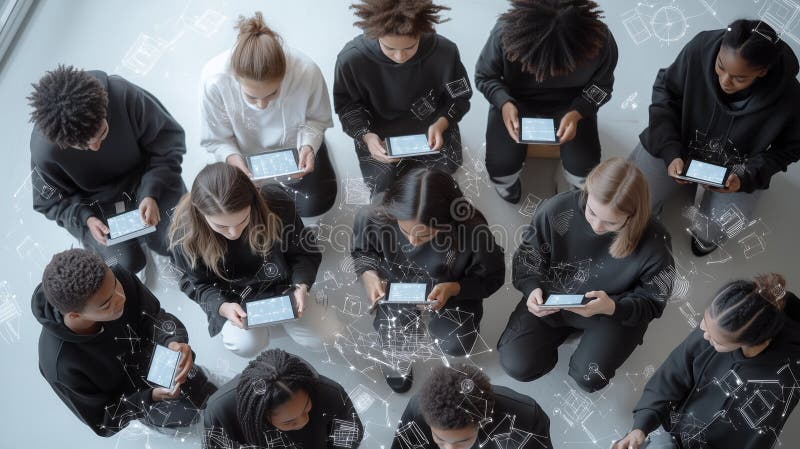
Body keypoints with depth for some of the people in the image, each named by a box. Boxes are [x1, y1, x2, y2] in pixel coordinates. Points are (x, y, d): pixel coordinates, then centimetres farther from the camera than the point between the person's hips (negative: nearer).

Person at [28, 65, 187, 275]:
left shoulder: (123, 94, -32)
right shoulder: (43, 151, -29)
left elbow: (169, 139, -18)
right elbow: (51, 202, -8)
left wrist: (152, 193, -27)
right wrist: (85, 219, -27)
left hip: (144, 175, 1)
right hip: (97, 202, 0)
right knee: (127, 264, -13)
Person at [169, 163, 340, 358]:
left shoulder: (276, 204, -28)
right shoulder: (186, 234, -29)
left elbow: (304, 251, -11)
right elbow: (196, 283, -11)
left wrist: (301, 286, -28)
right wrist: (222, 307, -30)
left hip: (279, 285, 2)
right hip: (232, 299, -1)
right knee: (247, 345, -27)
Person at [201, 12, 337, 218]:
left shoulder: (307, 72, -38)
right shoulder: (214, 79, -38)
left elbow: (317, 119, -15)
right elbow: (216, 139, -20)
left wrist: (308, 145, -35)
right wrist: (232, 158, -41)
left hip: (293, 146, 0)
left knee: (317, 203, -2)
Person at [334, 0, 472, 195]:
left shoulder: (445, 52, -25)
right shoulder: (351, 58, -26)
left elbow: (460, 97, -6)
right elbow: (346, 104, -8)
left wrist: (440, 124, -25)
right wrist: (365, 135, -25)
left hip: (430, 127, 2)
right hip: (379, 132, -1)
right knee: (383, 182, -19)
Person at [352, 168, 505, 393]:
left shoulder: (472, 229, -35)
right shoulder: (375, 216, -31)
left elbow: (492, 277, -16)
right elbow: (362, 250, -6)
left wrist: (454, 288, -34)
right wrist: (368, 274, -28)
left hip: (452, 293, 0)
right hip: (397, 288, 0)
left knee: (456, 345, -15)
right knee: (393, 341, -19)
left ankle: (435, 321, 21)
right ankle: (395, 348, 22)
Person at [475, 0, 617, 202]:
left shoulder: (601, 41, -30)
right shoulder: (505, 33, -34)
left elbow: (601, 86, -8)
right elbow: (484, 76, -13)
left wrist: (577, 113, -28)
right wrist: (504, 102, -33)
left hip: (569, 102, 1)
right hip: (516, 99, 0)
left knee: (584, 169, -16)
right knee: (501, 167, -18)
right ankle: (507, 186, 22)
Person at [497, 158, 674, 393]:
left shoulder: (654, 244, -27)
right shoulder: (556, 210, -26)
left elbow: (652, 302, -11)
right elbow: (527, 258, -7)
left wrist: (612, 307, -31)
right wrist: (533, 289, -27)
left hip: (617, 312, -1)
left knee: (588, 377, -19)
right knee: (516, 364, -9)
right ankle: (562, 329, 19)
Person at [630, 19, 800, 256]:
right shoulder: (700, 49, -30)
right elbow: (665, 91, -12)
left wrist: (747, 177, -25)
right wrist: (671, 152, -23)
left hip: (735, 169, 0)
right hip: (680, 143, 1)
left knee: (714, 232, -13)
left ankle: (707, 234, 24)